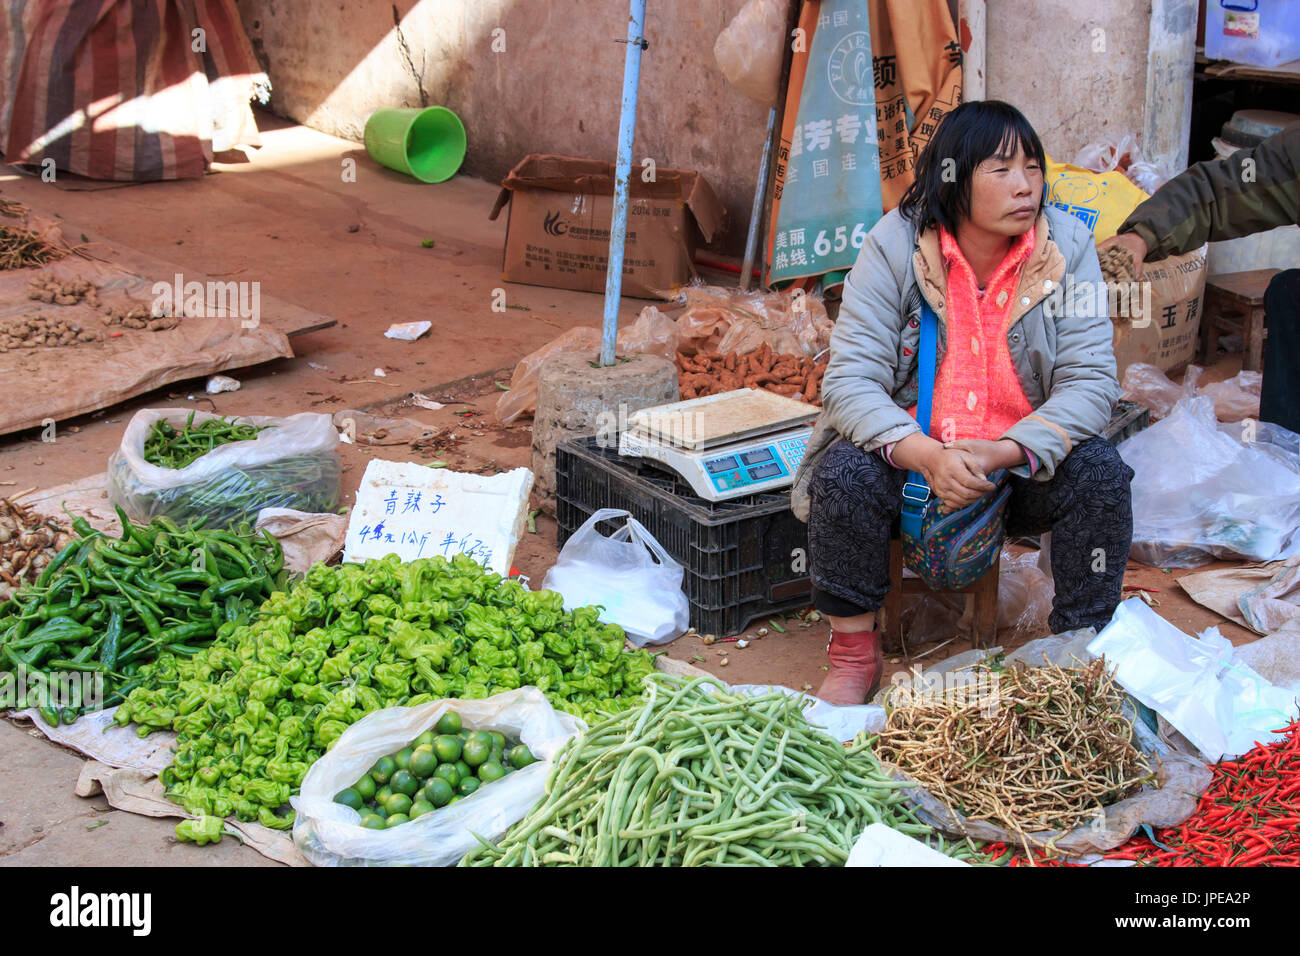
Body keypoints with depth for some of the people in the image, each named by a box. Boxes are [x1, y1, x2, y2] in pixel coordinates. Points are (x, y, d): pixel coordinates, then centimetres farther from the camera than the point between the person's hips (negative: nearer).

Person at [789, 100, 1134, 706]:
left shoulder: (1067, 246, -9)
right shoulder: (895, 246, -13)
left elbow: (1090, 382, -13)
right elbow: (851, 379, -17)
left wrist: (1004, 453, -30)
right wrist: (927, 456, -35)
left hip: (1026, 459, 1)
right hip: (908, 448, -1)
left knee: (1099, 472, -25)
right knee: (844, 474, -29)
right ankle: (854, 656, -10)